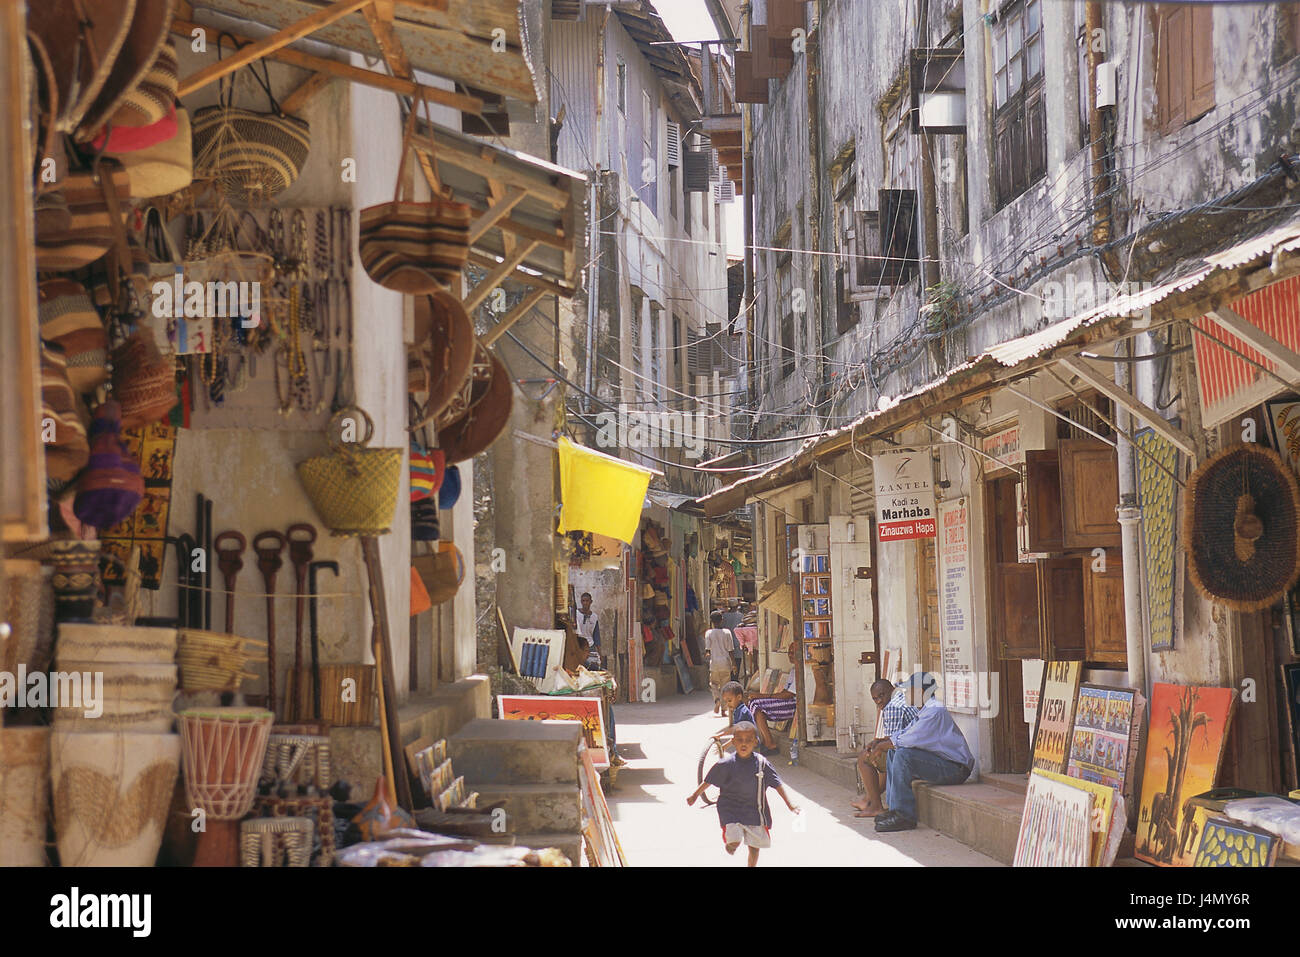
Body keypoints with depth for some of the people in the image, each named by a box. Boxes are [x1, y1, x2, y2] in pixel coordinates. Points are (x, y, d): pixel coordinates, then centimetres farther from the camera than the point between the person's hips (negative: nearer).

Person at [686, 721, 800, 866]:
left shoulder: (762, 763, -8)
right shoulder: (726, 764, -12)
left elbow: (777, 784, 0)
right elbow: (709, 781, 2)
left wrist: (789, 803, -3)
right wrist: (695, 795, 11)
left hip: (754, 810, 2)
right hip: (730, 809, -2)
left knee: (754, 847, 8)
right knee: (735, 842, -16)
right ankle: (730, 843, 21)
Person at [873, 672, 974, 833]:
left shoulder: (935, 711, -18)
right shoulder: (926, 710, 16)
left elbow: (913, 739, -24)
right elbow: (906, 733, 22)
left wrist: (889, 743, -8)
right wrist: (884, 740, 5)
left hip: (954, 768, -11)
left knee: (903, 755, -26)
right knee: (893, 753, 13)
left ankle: (904, 816, -24)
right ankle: (894, 808, 11)